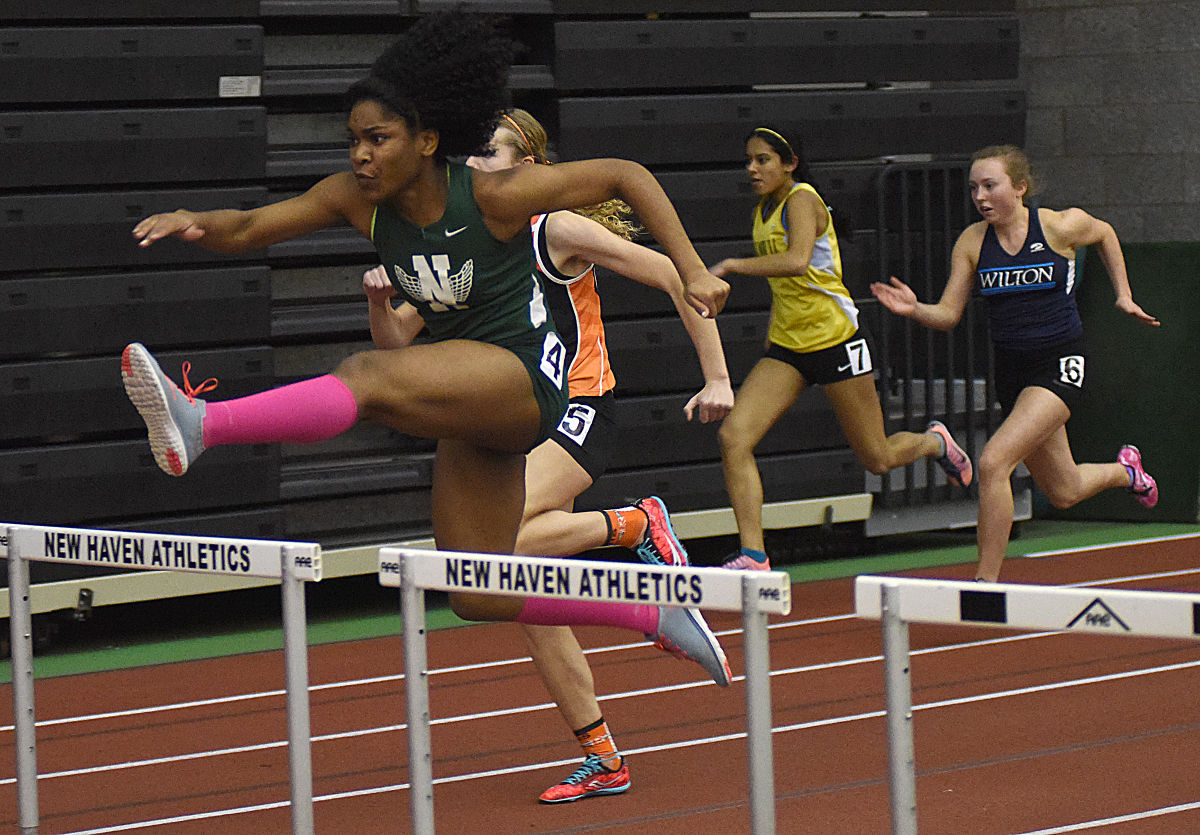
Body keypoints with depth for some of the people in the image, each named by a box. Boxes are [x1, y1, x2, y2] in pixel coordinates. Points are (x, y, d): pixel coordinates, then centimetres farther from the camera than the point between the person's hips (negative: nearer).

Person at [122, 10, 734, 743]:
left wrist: (692, 271, -13)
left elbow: (627, 176, -8)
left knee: (368, 377, -33)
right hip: (470, 403, 8)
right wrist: (198, 225, -26)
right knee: (479, 597, 12)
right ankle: (658, 615, 26)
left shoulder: (495, 195, -16)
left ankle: (199, 424, -49)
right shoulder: (359, 200, -2)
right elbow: (250, 229, -4)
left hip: (527, 377, -8)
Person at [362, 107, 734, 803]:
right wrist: (382, 300, -11)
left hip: (579, 413, -7)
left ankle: (638, 524, -9)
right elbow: (396, 342, 12)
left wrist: (717, 379, -11)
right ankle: (603, 761, 15)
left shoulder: (559, 230, -10)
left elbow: (676, 277, -9)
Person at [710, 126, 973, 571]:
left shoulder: (802, 199, -14)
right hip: (786, 346, 7)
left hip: (834, 338, -7)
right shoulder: (763, 210, 11)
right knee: (733, 437, -15)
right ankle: (753, 555, -15)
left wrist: (732, 265, -36)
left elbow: (797, 260, -34)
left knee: (878, 459, 5)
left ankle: (935, 442, 39)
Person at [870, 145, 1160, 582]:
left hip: (1060, 364, -5)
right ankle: (1124, 471, 52)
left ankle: (986, 581, -16)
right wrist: (915, 309, -22)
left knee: (993, 463, -24)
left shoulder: (1062, 226, -10)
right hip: (1011, 368, 5)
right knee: (1063, 493, 18)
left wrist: (1123, 295, 12)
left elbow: (1104, 234, 13)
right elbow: (948, 314, -2)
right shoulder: (972, 242, -2)